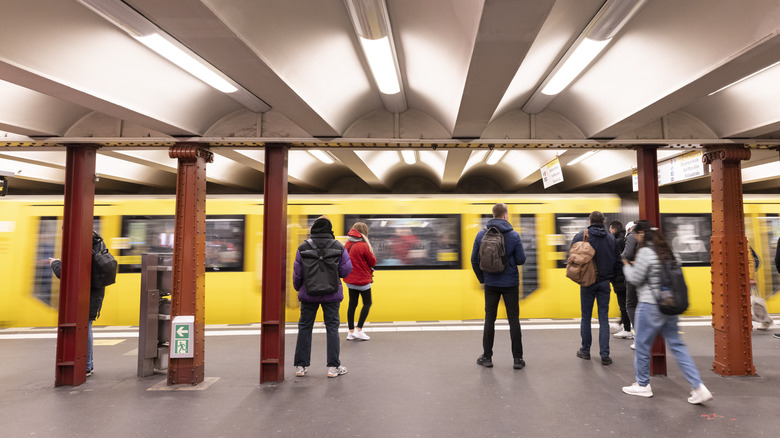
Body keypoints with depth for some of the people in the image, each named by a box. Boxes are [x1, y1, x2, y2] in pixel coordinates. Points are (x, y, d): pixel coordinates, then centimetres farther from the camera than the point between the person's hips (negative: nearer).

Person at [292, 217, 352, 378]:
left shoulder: (303, 247, -3)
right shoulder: (338, 247, -5)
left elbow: (297, 272, 0)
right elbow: (346, 271, -3)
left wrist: (298, 288, 17)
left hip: (308, 294, 1)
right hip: (331, 294, -1)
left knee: (305, 327, 11)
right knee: (332, 327, 7)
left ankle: (301, 366, 16)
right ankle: (333, 366, 8)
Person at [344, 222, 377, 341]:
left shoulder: (347, 245, 4)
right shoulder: (363, 246, -17)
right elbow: (373, 262, -11)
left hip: (350, 280, 7)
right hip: (363, 279, -6)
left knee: (352, 304, 10)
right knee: (367, 303, 6)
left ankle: (351, 332, 13)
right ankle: (359, 330, 2)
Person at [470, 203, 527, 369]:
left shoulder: (481, 234, -3)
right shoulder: (514, 235, -9)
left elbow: (474, 259, -1)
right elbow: (521, 259, -8)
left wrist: (482, 278, 10)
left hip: (491, 283, 2)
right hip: (510, 283, -2)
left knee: (490, 319, 10)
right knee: (513, 319, 7)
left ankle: (487, 357, 16)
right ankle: (518, 358, 11)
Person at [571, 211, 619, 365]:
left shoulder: (580, 236, -6)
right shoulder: (611, 238, 1)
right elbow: (617, 261, 5)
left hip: (587, 283, -1)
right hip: (604, 282, 2)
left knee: (586, 317, 10)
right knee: (603, 318, 5)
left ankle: (585, 350, 20)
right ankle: (605, 354, 4)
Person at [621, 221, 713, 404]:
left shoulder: (645, 252, -15)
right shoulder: (668, 251, 9)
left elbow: (635, 279, -13)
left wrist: (626, 265, 6)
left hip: (650, 306, -8)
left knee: (642, 345, 7)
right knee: (677, 345, 13)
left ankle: (642, 385, 20)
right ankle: (698, 387, 9)